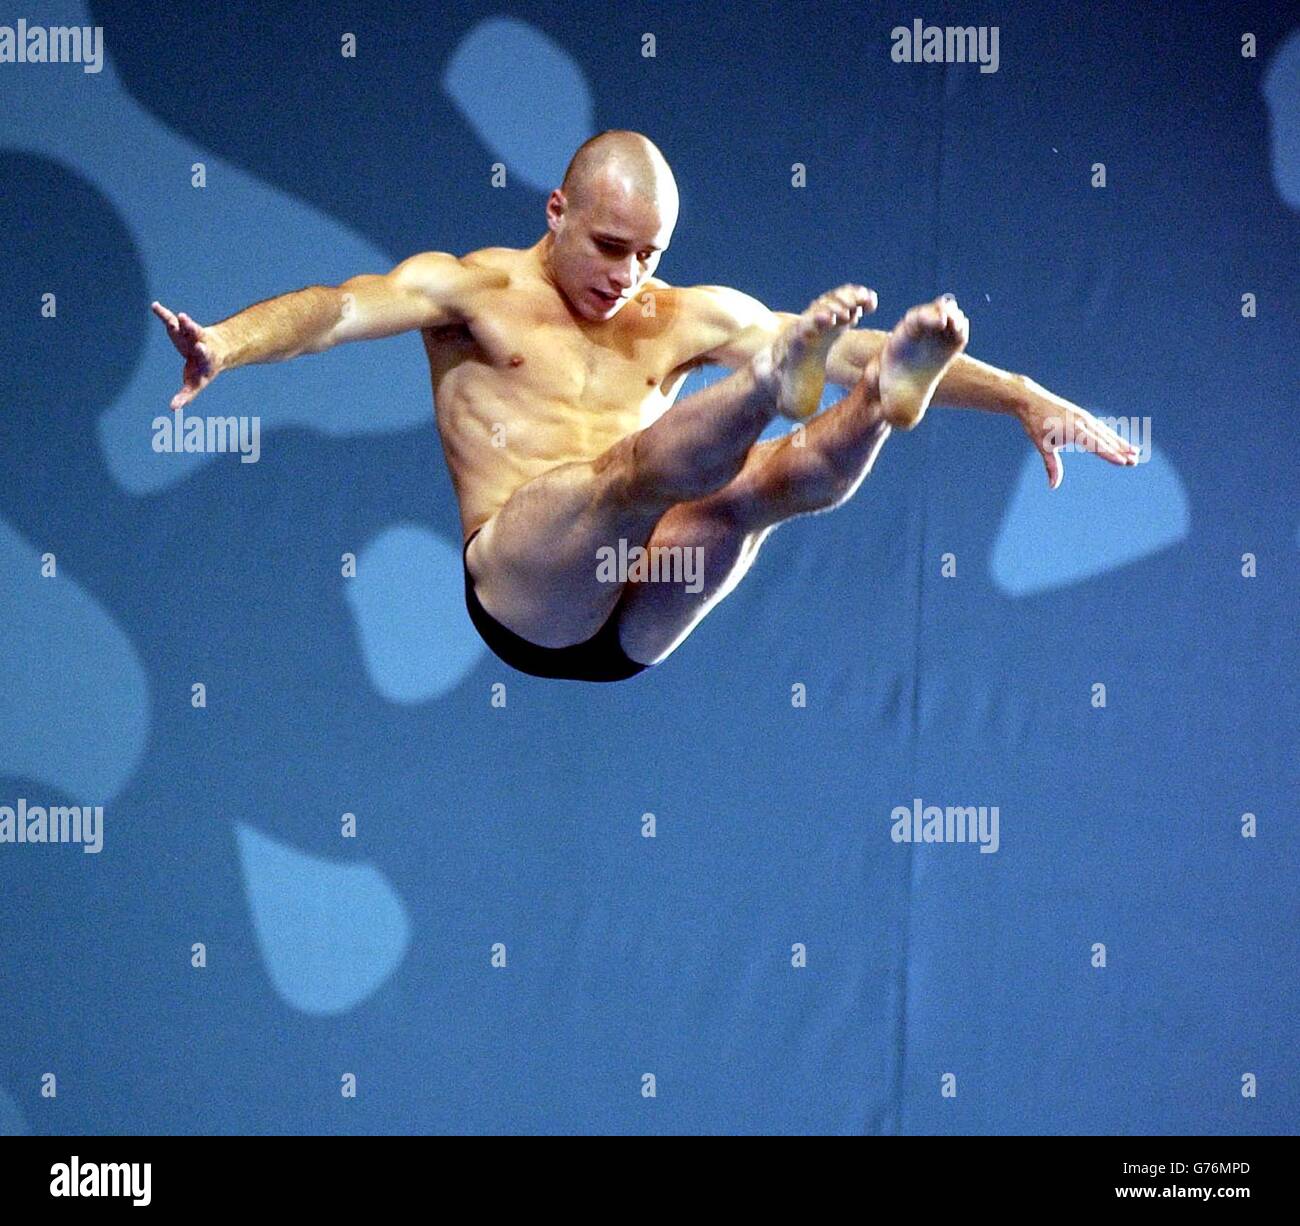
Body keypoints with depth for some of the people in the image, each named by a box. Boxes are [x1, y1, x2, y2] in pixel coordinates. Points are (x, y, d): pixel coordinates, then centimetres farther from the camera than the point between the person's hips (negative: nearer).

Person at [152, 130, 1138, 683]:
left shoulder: (691, 318, 18)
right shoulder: (473, 290, 8)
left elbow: (852, 346, 12)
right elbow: (340, 308, -11)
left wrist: (1024, 397, 5)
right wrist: (225, 345, -33)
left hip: (635, 622, 4)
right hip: (521, 598, -4)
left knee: (764, 480, -24)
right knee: (642, 465, -33)